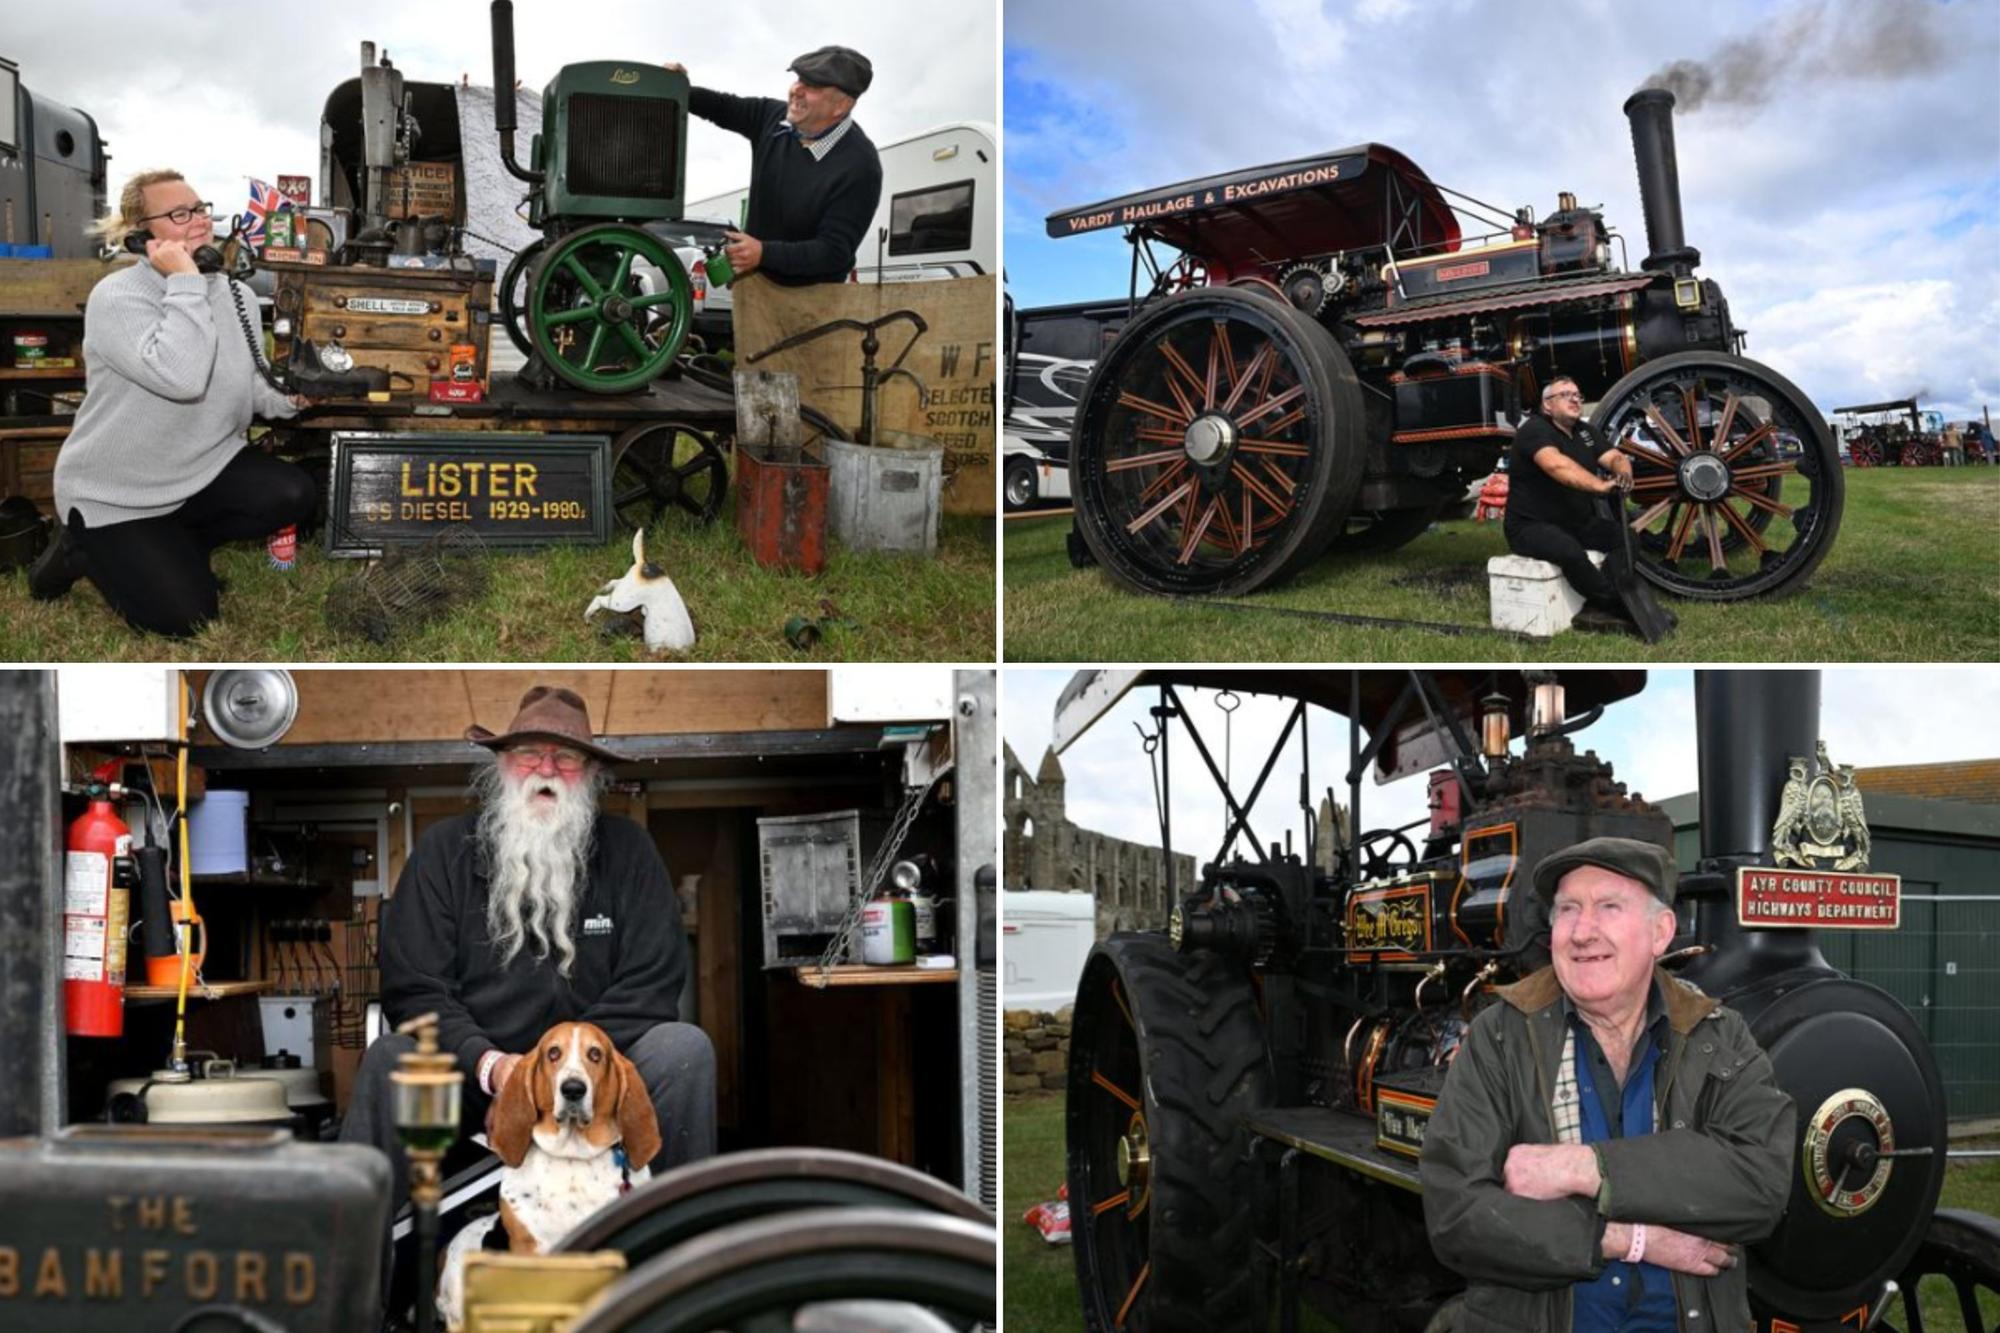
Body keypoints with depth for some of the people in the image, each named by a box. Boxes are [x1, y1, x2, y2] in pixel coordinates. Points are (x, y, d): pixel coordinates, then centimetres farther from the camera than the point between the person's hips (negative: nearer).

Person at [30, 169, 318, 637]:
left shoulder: (238, 295, 0)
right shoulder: (115, 298, -23)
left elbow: (247, 383, 10)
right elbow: (181, 378, -38)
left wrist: (288, 396, -12)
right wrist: (185, 281, -32)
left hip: (207, 466, 6)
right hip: (115, 493, -6)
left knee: (293, 496, -18)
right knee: (185, 617, -14)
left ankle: (176, 544, 7)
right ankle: (83, 549, 14)